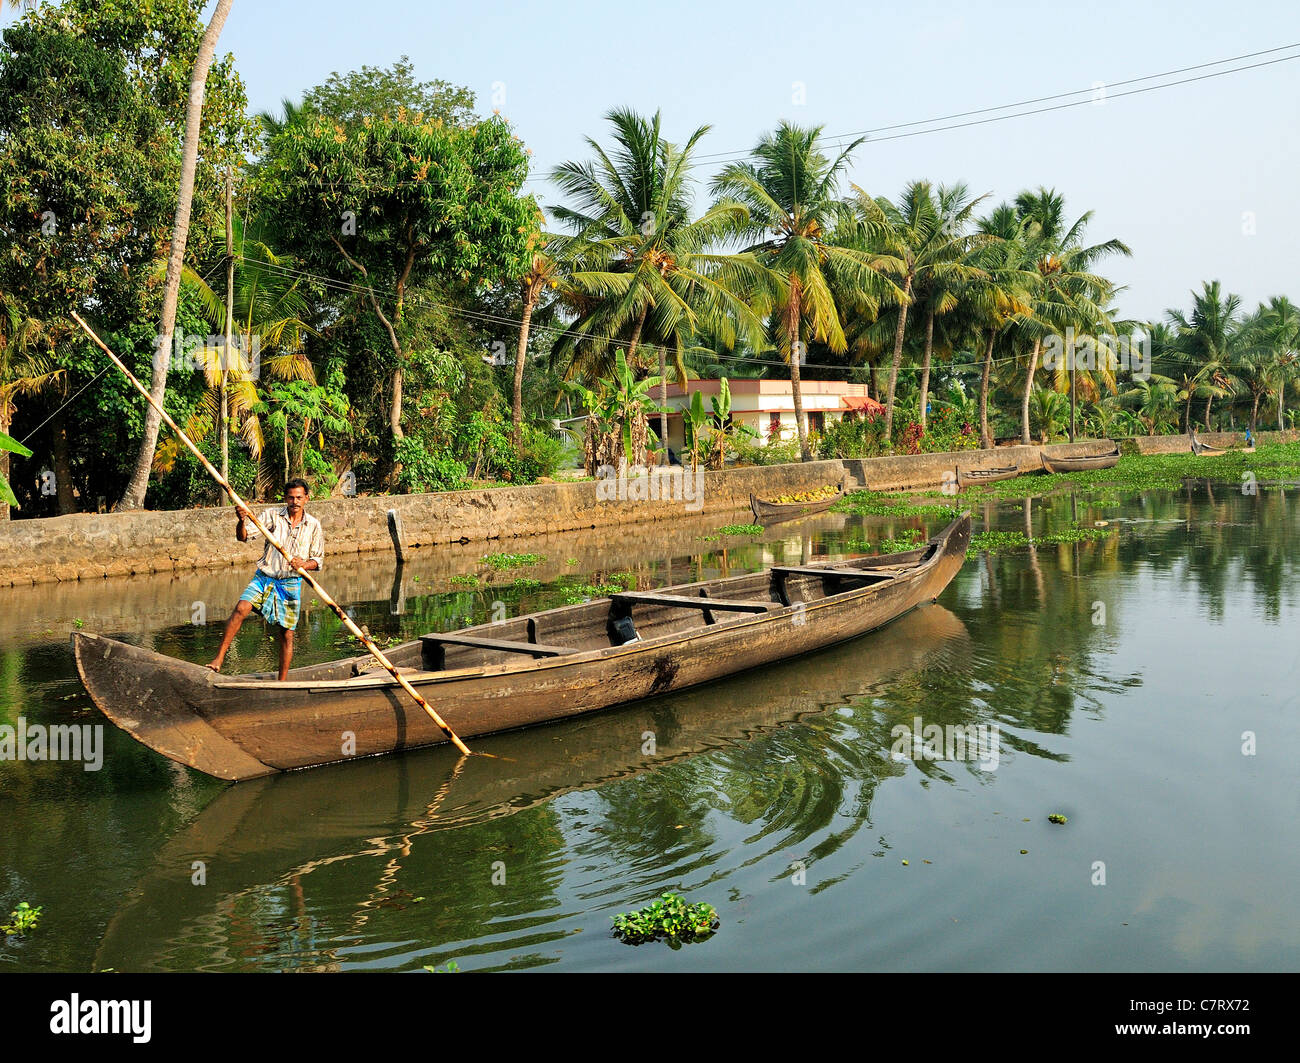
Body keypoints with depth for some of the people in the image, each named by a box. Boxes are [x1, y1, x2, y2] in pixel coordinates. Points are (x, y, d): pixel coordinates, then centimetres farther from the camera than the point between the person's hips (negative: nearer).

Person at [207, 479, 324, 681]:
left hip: (290, 584, 1)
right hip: (264, 577, -1)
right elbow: (244, 537, -10)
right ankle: (219, 658, -20)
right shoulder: (272, 515, -2)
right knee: (241, 608, -25)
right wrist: (242, 521, -31)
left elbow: (317, 560, 6)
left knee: (286, 634, 3)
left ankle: (282, 683, 15)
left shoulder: (313, 525, 2)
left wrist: (305, 564, -16)